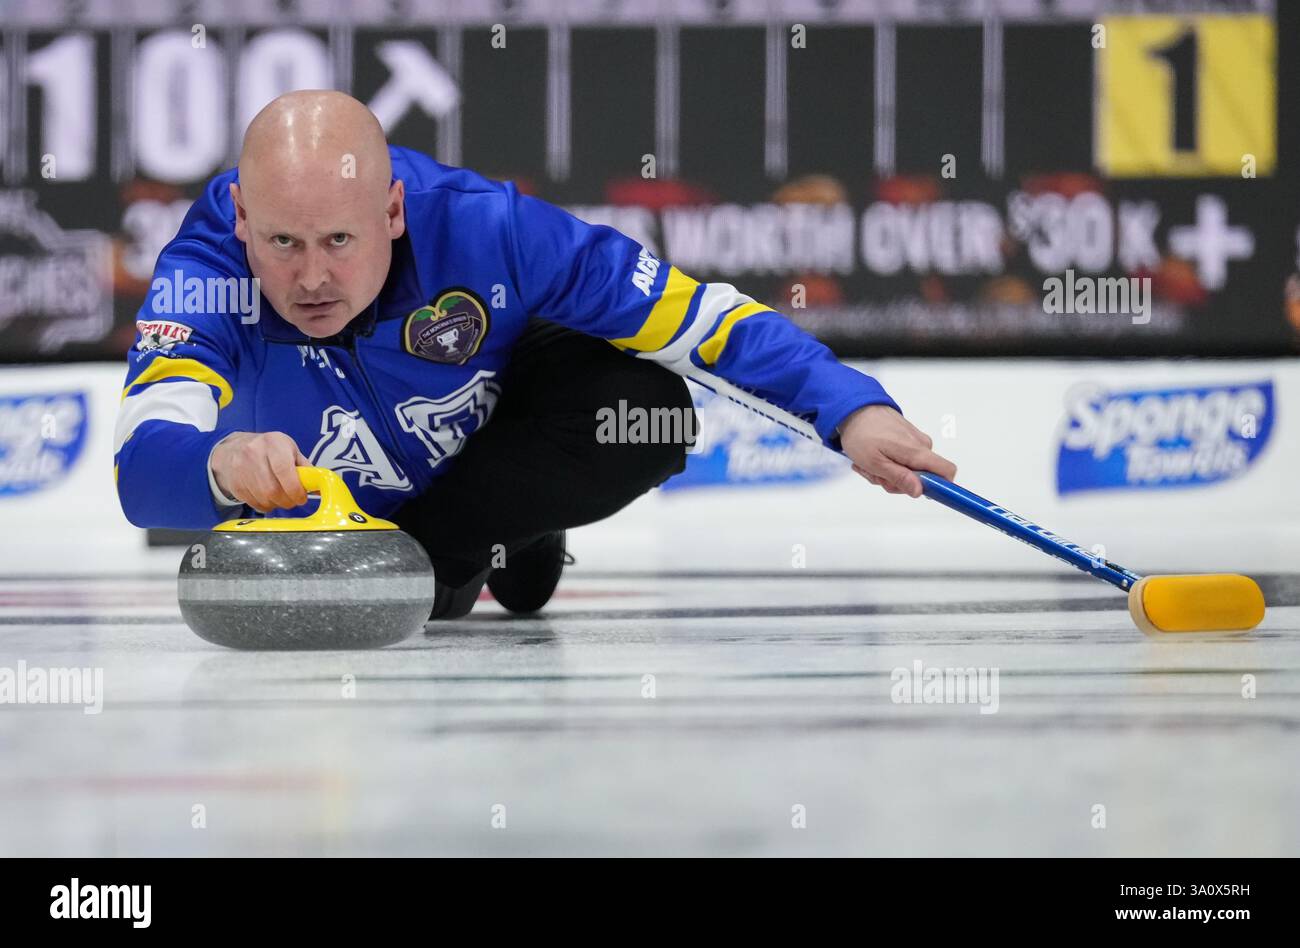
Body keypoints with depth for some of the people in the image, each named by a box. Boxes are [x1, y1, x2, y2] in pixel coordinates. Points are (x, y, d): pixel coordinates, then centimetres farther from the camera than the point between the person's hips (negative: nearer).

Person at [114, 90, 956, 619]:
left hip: (490, 440, -3)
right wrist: (220, 464, -74)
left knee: (645, 410, -28)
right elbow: (141, 469, -51)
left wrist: (849, 408, -38)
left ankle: (435, 550, -4)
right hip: (314, 496, 3)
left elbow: (695, 314, -28)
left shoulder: (481, 227, -36)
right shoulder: (205, 274, -37)